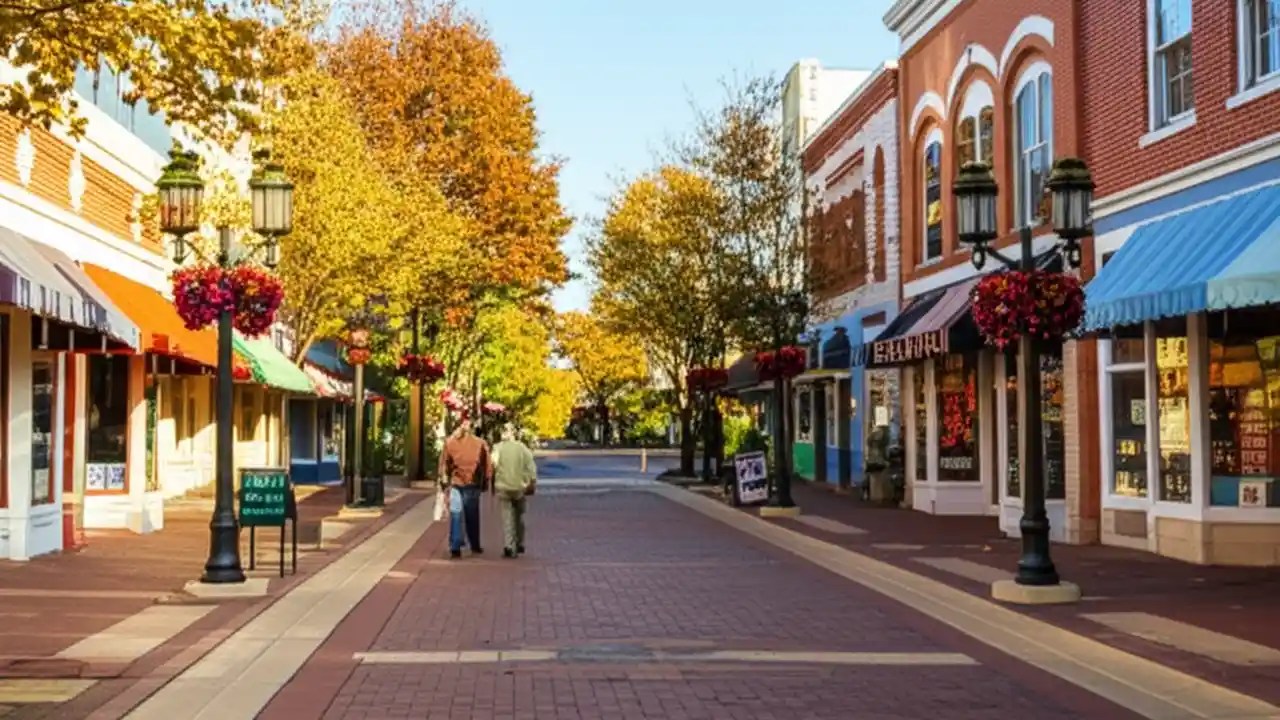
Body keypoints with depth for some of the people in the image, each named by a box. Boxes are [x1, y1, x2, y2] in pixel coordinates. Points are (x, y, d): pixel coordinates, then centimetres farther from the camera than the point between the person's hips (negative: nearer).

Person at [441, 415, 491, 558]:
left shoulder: (449, 442, -2)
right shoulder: (480, 444, -4)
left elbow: (445, 464, 5)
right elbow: (486, 466, 0)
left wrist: (445, 479, 17)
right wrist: (485, 481, 12)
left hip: (455, 483, 0)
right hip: (472, 484, 0)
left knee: (455, 516, 2)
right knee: (472, 516, 12)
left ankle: (455, 548, -5)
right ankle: (475, 546, 22)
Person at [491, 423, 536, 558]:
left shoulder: (498, 448, -5)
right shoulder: (522, 448, -3)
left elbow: (493, 467, -10)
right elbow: (531, 467, -2)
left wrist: (493, 485, -2)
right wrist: (532, 483, 7)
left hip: (503, 487, -1)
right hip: (520, 487, 1)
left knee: (507, 517, 2)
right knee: (519, 516, 17)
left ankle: (508, 546, -10)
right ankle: (519, 545, 25)